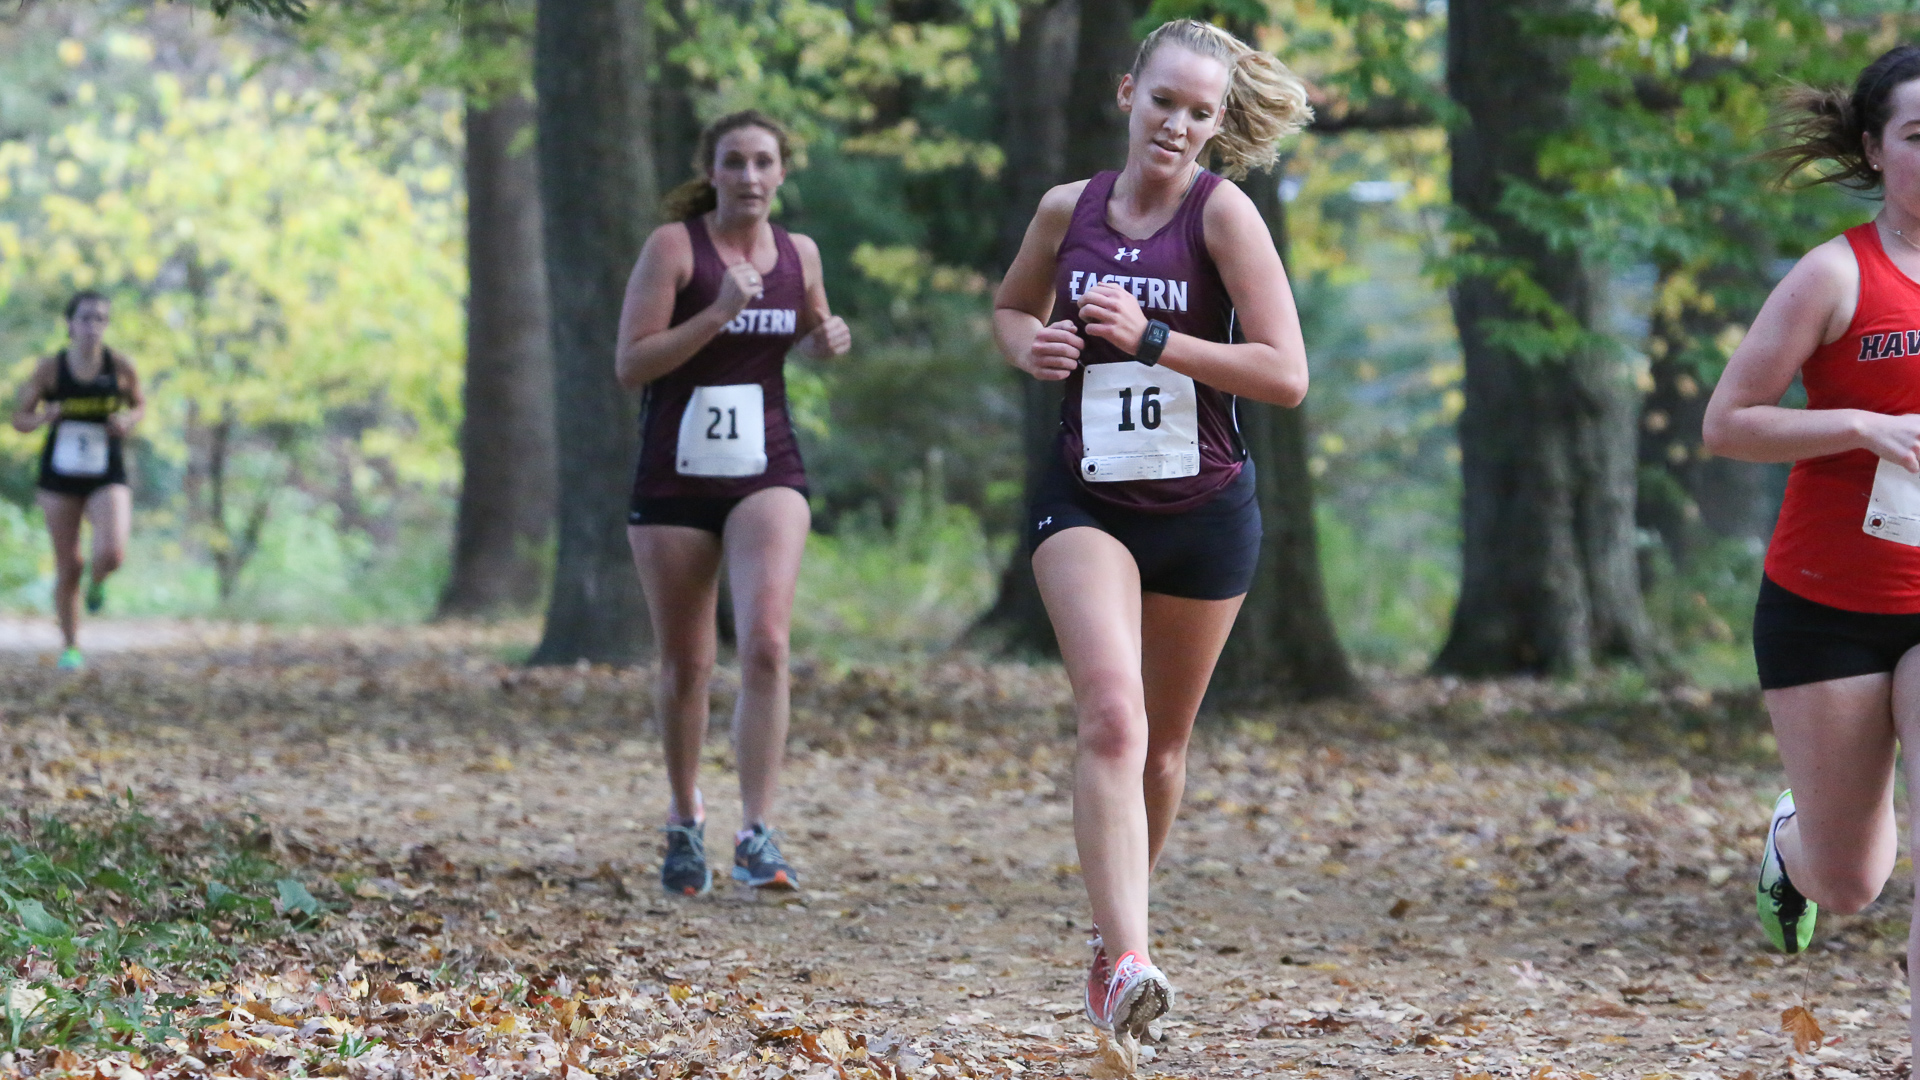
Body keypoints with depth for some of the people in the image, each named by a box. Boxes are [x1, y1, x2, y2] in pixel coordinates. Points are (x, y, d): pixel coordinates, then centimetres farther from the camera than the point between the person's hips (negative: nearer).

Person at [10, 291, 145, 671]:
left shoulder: (121, 367, -5)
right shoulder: (50, 368, -6)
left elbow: (140, 405, 12)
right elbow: (20, 419, 3)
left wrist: (128, 420, -11)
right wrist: (43, 417, -20)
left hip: (107, 478, 0)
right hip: (60, 478, 0)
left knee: (112, 554, -22)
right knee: (68, 566, 5)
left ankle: (97, 582, 17)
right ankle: (70, 647, 23)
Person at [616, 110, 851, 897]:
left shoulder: (798, 255, 7)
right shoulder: (675, 245, -5)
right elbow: (630, 365, -11)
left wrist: (828, 339, 2)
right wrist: (719, 313, -21)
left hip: (767, 475, 2)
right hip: (675, 477, -2)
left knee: (766, 642, -18)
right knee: (685, 665, 7)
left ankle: (757, 835, -17)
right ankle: (686, 824, 28)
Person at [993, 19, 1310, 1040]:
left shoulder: (1223, 212, -9)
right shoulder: (1069, 209, 1)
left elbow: (1285, 375, -15)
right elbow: (1009, 308, 21)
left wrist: (1152, 339, -22)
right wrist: (1031, 346, -2)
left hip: (1204, 509, 0)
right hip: (1085, 500, 0)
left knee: (1162, 741, 14)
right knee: (1110, 714, -21)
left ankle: (1119, 922, 38)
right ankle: (1124, 961, -30)